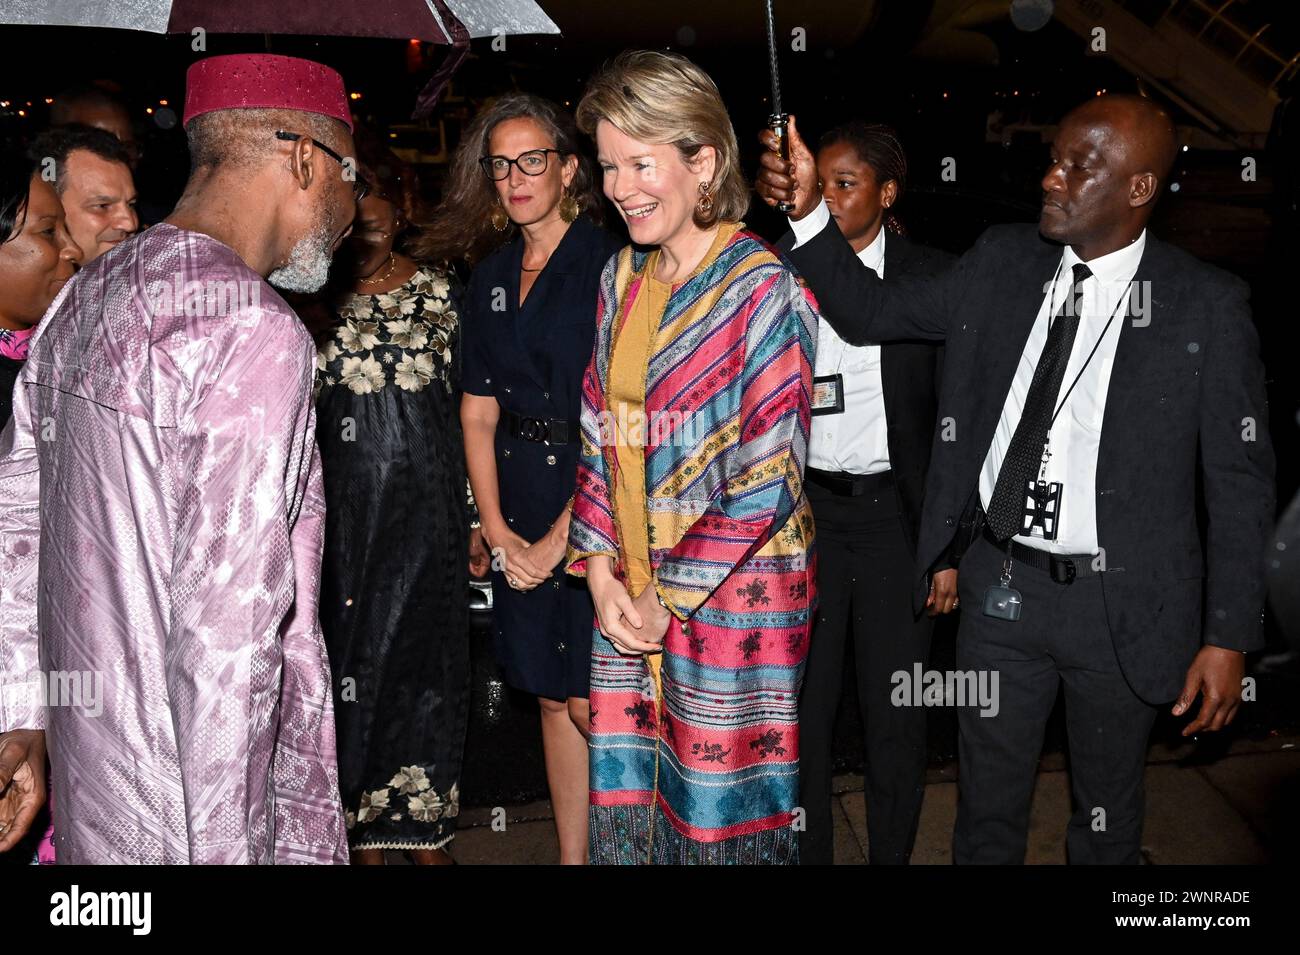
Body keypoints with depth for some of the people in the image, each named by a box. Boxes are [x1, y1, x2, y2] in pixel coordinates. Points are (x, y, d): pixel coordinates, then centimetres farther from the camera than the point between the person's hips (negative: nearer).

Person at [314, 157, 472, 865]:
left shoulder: (440, 293, 1)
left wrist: (475, 516, 2)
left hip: (424, 506, -1)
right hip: (342, 508, 1)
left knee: (423, 657, 7)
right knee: (351, 659, 6)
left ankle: (426, 832, 23)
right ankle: (365, 834, 22)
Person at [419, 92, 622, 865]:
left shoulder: (607, 264, -9)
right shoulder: (492, 274, 11)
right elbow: (478, 411, 10)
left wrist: (559, 537, -13)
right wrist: (496, 528, 0)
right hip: (520, 506, 6)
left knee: (593, 702, -3)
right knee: (553, 699, 13)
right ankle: (571, 855, 27)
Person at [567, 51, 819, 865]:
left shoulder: (761, 290, -11)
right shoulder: (623, 278, 8)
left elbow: (768, 477, -15)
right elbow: (601, 431, 10)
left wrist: (672, 593, -12)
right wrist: (600, 570, 0)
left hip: (733, 598, -6)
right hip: (631, 593, 6)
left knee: (722, 800, 7)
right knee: (631, 796, 13)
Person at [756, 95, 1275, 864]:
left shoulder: (1206, 306, -11)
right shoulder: (1001, 263, -1)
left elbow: (1240, 481, -8)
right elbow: (872, 313, 4)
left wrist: (1230, 636, -8)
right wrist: (809, 212, -11)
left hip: (1122, 602, -2)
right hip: (1001, 582, 3)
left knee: (1108, 814, 20)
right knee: (989, 805, 18)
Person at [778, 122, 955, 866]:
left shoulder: (933, 277, -4)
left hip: (895, 514, -1)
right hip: (801, 508, 2)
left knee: (897, 716, 10)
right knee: (801, 706, 12)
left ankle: (893, 852, 31)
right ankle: (807, 851, 31)